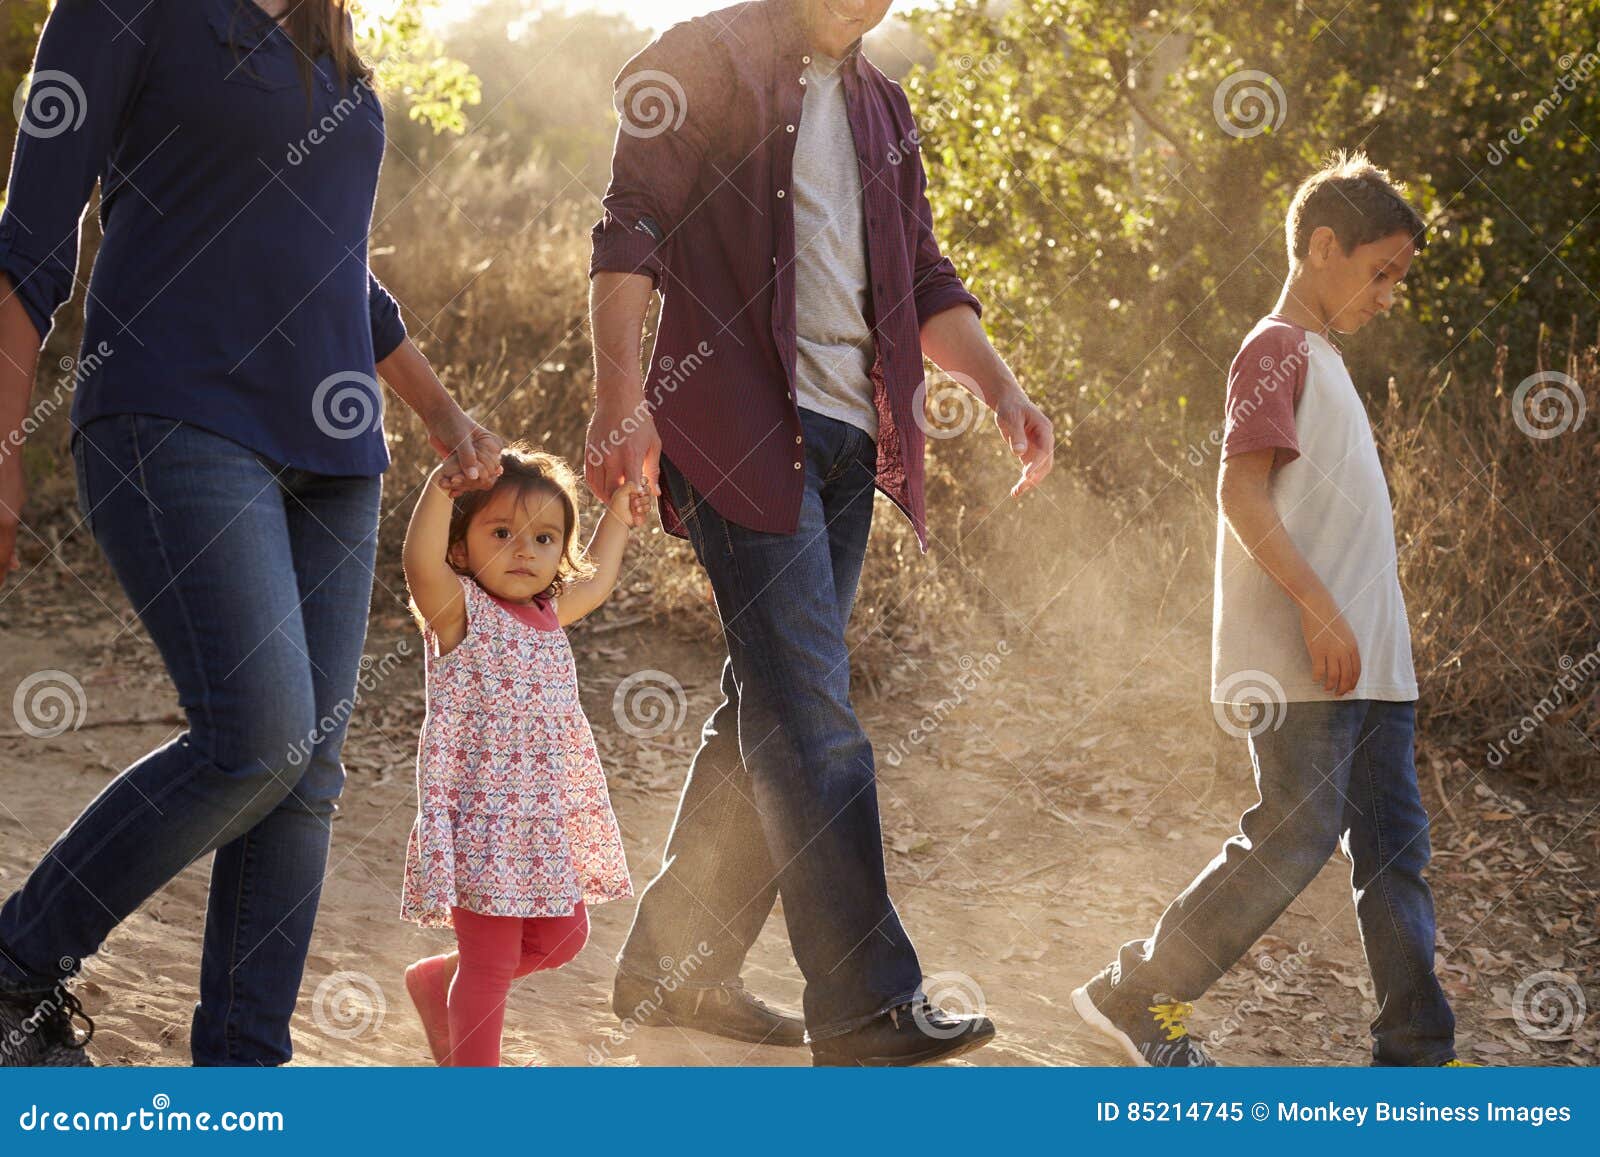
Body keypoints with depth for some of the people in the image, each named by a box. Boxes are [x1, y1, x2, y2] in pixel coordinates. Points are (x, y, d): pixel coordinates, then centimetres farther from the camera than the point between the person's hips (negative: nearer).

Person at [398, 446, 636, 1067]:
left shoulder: (549, 613, 12)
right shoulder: (459, 609, -10)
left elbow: (596, 578, 34)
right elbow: (420, 561, -31)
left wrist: (617, 514, 37)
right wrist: (446, 478, -37)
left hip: (552, 821, 8)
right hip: (484, 820, -8)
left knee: (561, 937, 16)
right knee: (491, 963, -2)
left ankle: (436, 981, 34)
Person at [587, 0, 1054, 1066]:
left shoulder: (882, 108, 22)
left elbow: (923, 275, 24)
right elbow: (631, 227, -8)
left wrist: (999, 385, 8)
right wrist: (622, 398, -19)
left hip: (846, 438, 8)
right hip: (740, 431, -8)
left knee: (774, 708, 9)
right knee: (811, 712, -12)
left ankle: (675, 966, 19)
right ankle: (867, 1004, -13)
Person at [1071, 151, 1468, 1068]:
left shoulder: (1325, 359, 22)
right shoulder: (1277, 349, -6)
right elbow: (1242, 493, -16)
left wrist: (1381, 634, 19)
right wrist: (1318, 608, -22)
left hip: (1370, 661, 9)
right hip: (1303, 662, -9)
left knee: (1395, 845, 6)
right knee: (1294, 840, -10)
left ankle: (1416, 1054, 9)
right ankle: (1135, 996, 1)